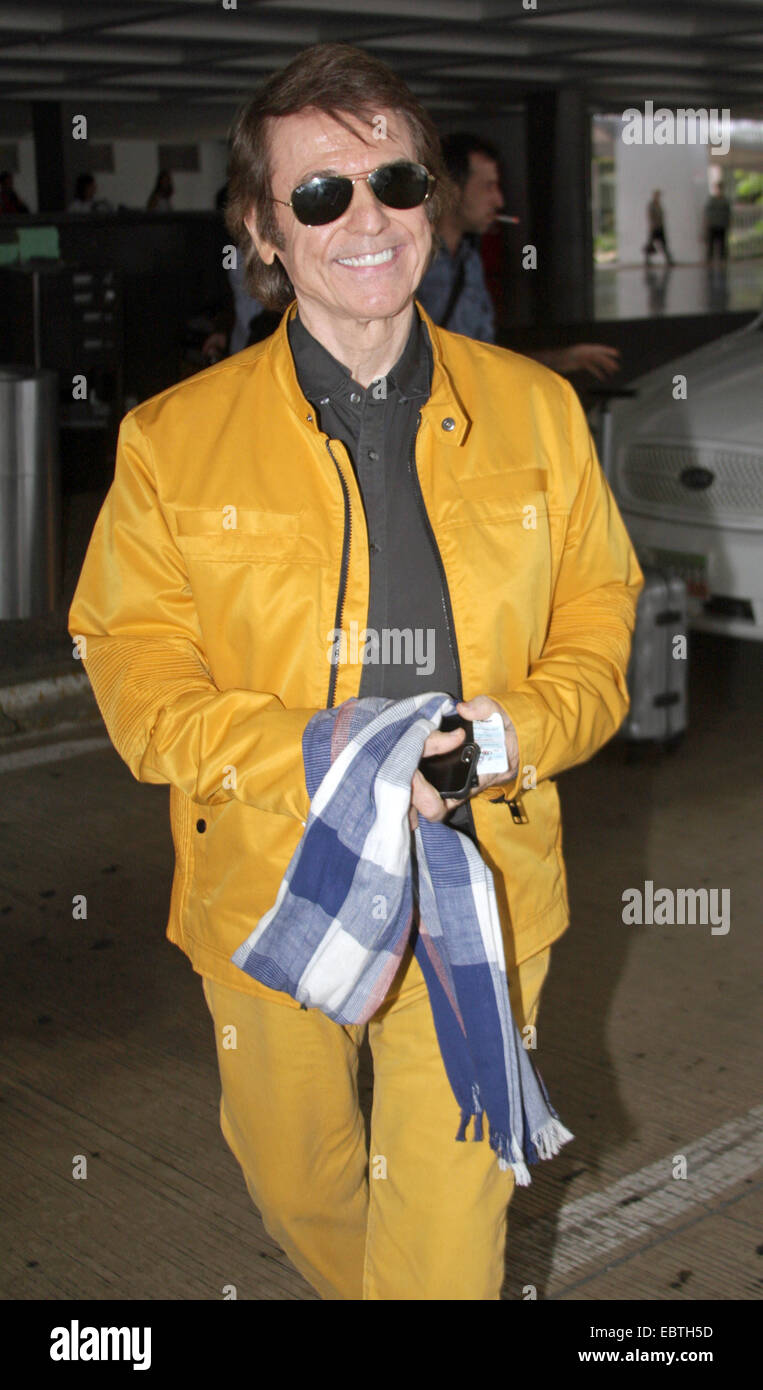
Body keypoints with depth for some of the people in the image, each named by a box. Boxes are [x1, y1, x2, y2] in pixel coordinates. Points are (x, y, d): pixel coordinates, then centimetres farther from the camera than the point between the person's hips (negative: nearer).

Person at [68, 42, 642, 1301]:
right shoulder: (173, 441, -5)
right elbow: (137, 674, -5)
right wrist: (312, 759, -22)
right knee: (295, 1180, 23)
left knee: (449, 1221, 8)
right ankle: (348, 1285, 56)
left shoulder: (537, 413, 0)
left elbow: (599, 628, 5)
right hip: (268, 890, 1)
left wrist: (523, 726, -17)